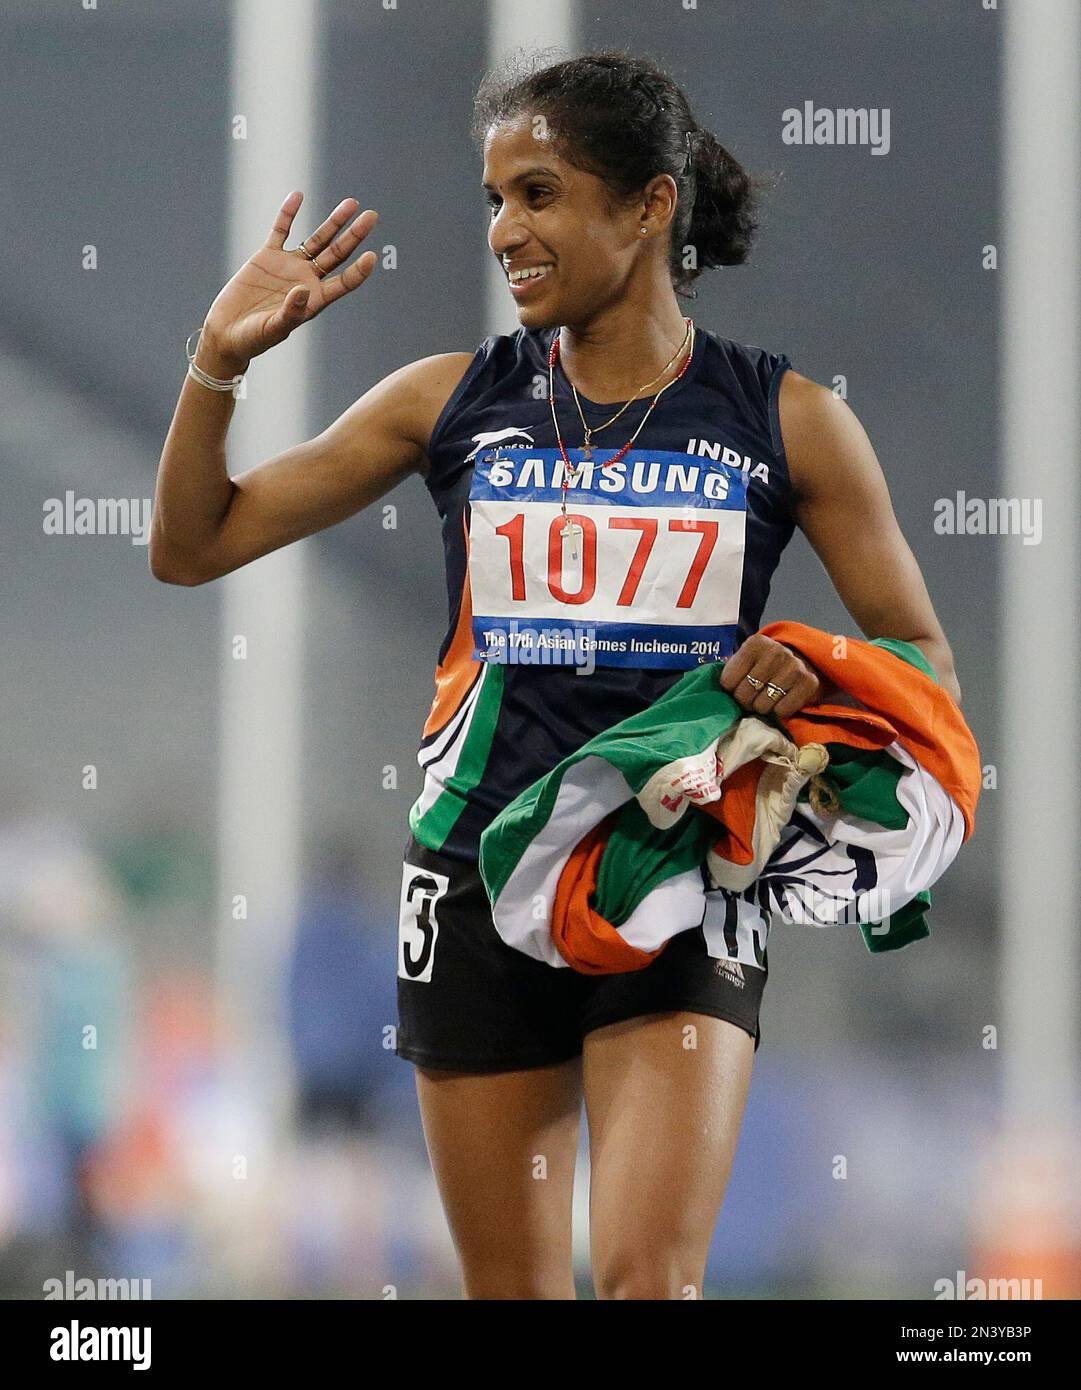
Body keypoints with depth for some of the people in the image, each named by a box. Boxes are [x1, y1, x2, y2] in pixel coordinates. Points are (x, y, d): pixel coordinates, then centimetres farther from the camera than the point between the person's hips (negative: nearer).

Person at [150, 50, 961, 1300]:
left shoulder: (784, 421, 0)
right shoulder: (454, 401, 4)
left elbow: (927, 670, 6)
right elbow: (191, 546, 7)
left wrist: (813, 678, -15)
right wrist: (222, 357, -8)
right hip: (481, 877, 2)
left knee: (650, 1277, -19)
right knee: (511, 1292, 7)